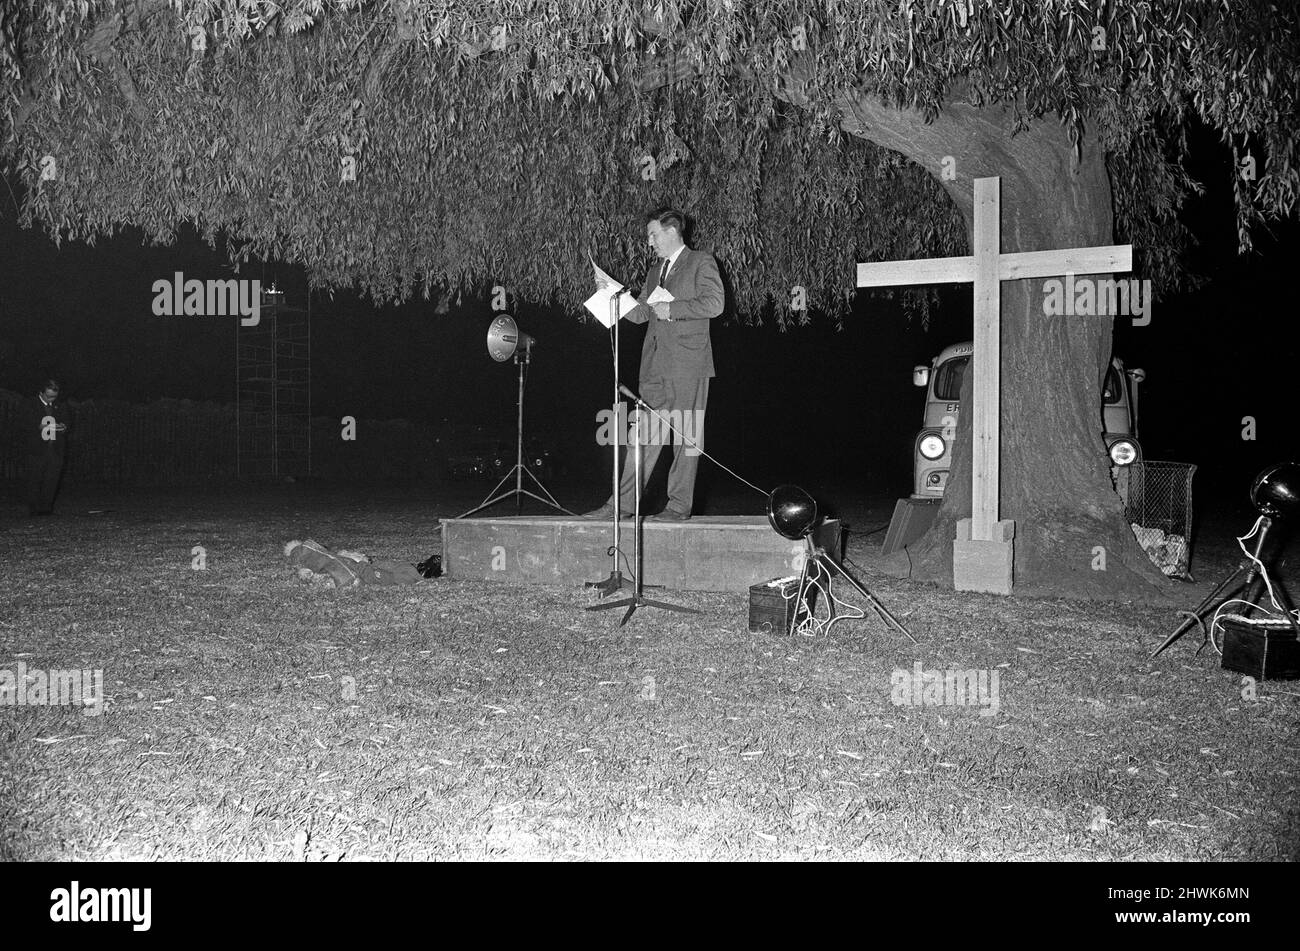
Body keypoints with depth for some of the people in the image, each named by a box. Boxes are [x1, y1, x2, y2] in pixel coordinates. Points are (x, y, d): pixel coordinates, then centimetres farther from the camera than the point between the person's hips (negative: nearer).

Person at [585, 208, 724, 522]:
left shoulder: (701, 263, 1)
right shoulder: (655, 270, 23)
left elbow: (714, 303, -11)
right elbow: (641, 312, 22)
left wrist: (672, 309, -12)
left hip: (688, 365, -6)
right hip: (656, 366, 6)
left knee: (686, 436, -3)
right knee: (645, 434, 4)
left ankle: (679, 505, 2)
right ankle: (622, 503, 2)